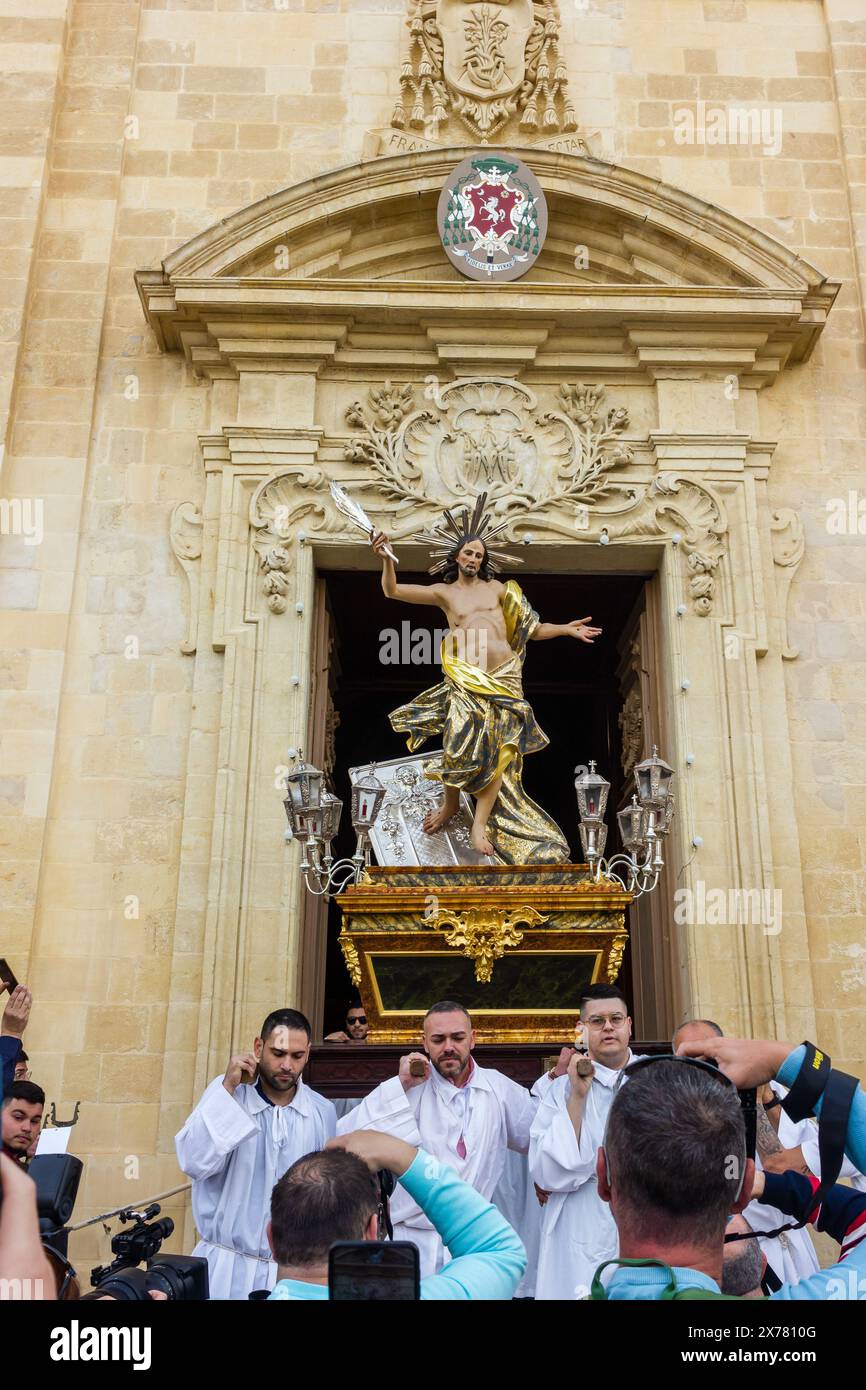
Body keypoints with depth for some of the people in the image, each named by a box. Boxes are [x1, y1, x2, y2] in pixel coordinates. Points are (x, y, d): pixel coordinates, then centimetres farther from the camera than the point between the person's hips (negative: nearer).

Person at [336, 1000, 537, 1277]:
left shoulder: (500, 1089, 3)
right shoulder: (405, 1088, -3)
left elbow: (540, 1137, 19)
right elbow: (345, 1138, -16)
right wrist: (401, 1085, -18)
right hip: (413, 1237, -2)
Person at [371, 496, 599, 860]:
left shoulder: (497, 589, 15)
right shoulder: (443, 592, 11)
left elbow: (532, 630, 20)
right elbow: (391, 590, 4)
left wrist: (566, 629, 10)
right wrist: (386, 558, -12)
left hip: (504, 678, 2)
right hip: (466, 681, -2)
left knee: (497, 751, -6)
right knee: (461, 747, -10)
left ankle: (481, 823, 0)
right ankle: (450, 805, 17)